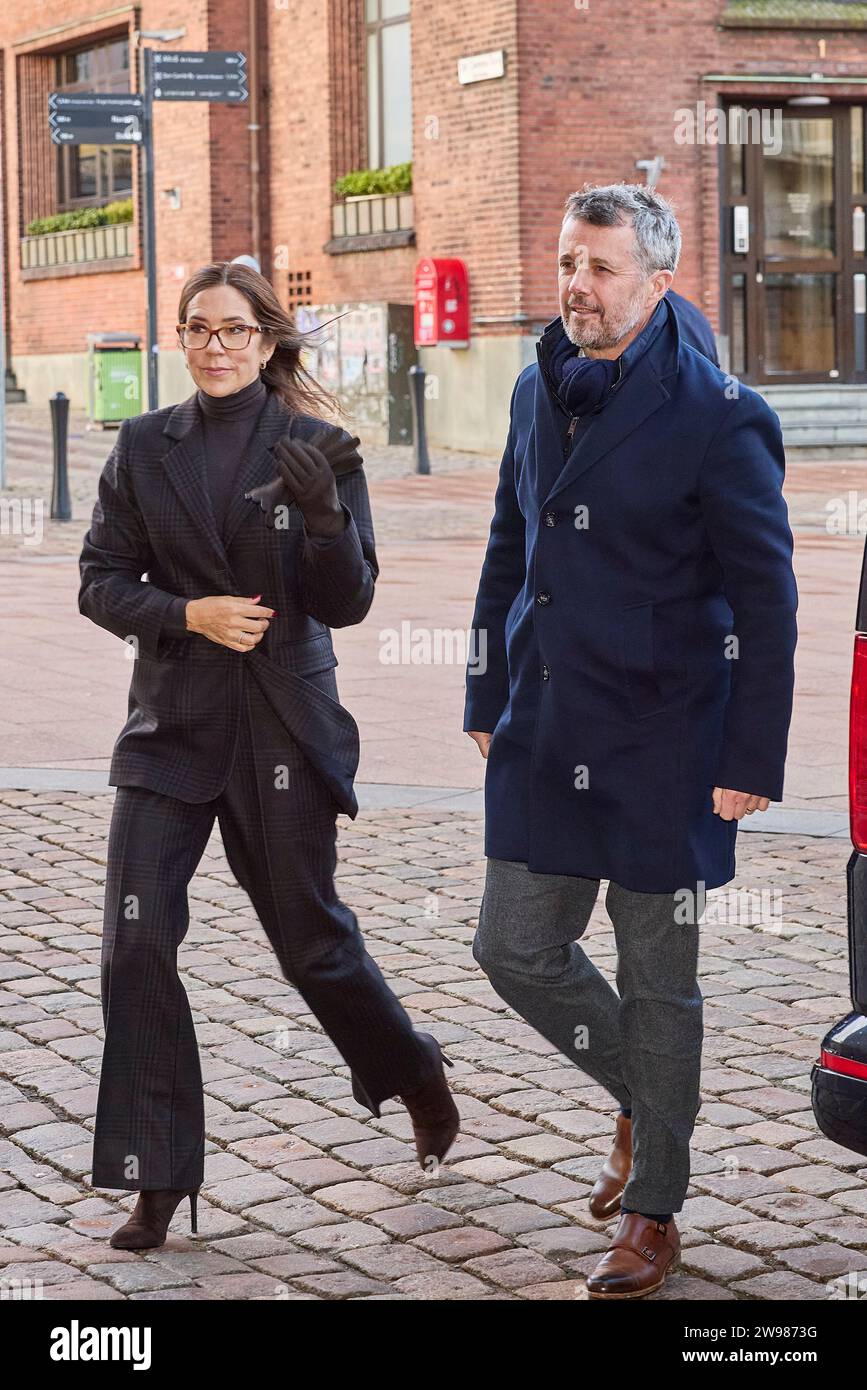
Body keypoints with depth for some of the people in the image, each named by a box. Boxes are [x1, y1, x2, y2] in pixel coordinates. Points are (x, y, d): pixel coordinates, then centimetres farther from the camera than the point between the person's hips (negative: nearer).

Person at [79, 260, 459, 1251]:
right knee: (136, 947, -8)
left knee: (311, 936, 9)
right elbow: (100, 581, 3)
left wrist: (326, 516, -24)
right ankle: (156, 1179, 2)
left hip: (282, 728, -2)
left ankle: (416, 1077, 38)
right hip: (170, 725, 2)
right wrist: (190, 614, -14)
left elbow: (347, 604, -5)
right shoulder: (145, 447, 4)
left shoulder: (316, 449, -2)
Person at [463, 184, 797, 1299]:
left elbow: (766, 600, -12)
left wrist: (751, 762, -14)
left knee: (656, 981, 5)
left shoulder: (716, 415, -13)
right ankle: (639, 1097, 36)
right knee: (517, 950, 8)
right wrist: (487, 697, 16)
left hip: (659, 745, -6)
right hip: (543, 737, 6)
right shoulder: (539, 391, 7)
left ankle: (650, 1212, 21)